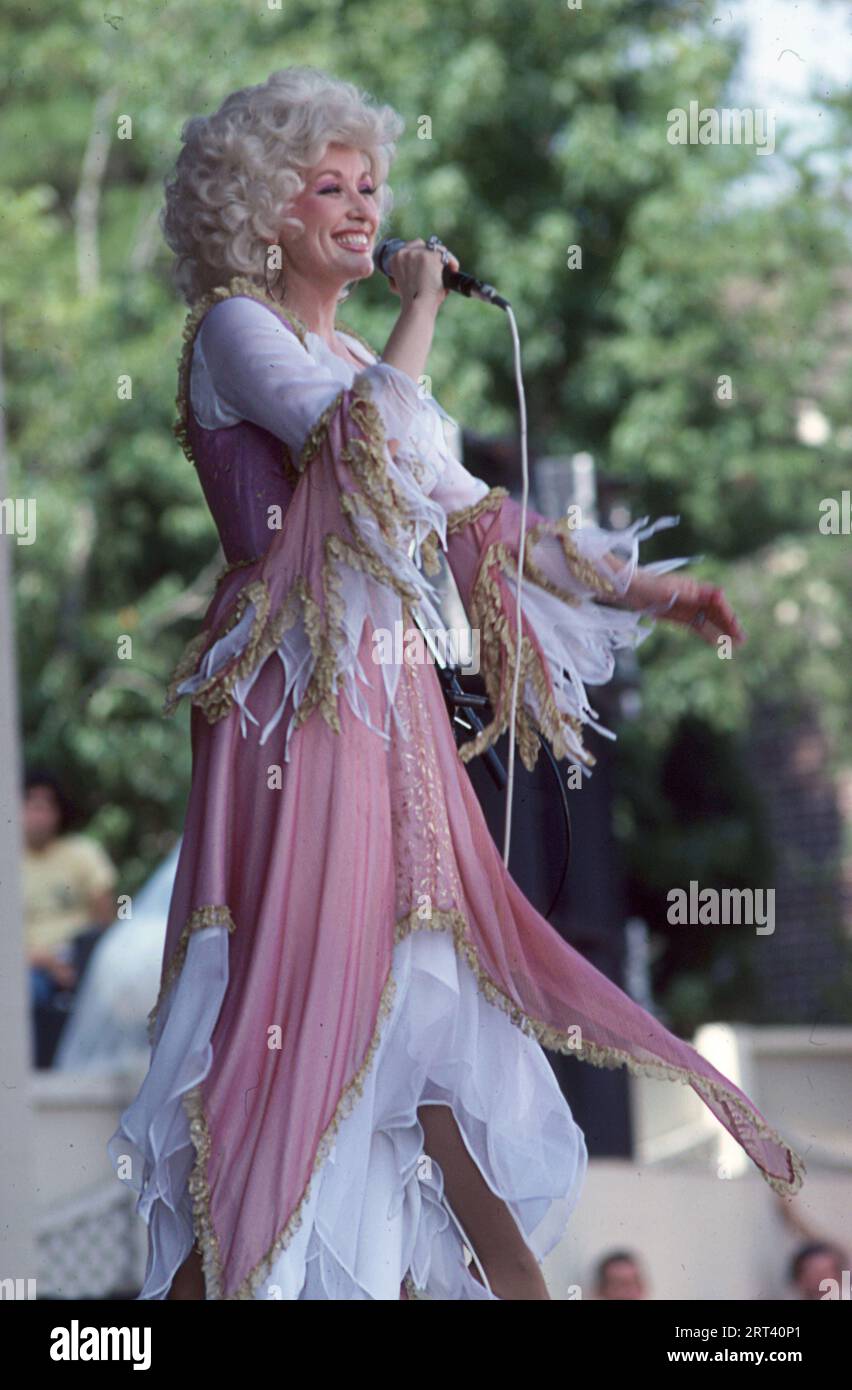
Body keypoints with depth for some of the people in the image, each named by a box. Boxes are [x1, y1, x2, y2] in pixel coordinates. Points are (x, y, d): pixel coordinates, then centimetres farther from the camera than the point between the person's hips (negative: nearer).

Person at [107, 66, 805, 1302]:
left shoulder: (353, 357, 20)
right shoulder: (236, 328, -4)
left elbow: (475, 516, 21)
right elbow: (363, 453, -21)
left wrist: (646, 588, 17)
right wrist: (420, 312, -9)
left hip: (387, 698, 8)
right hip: (295, 700, -8)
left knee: (425, 986, 7)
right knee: (299, 975, -11)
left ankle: (505, 1272, 9)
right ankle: (217, 1266, -7)